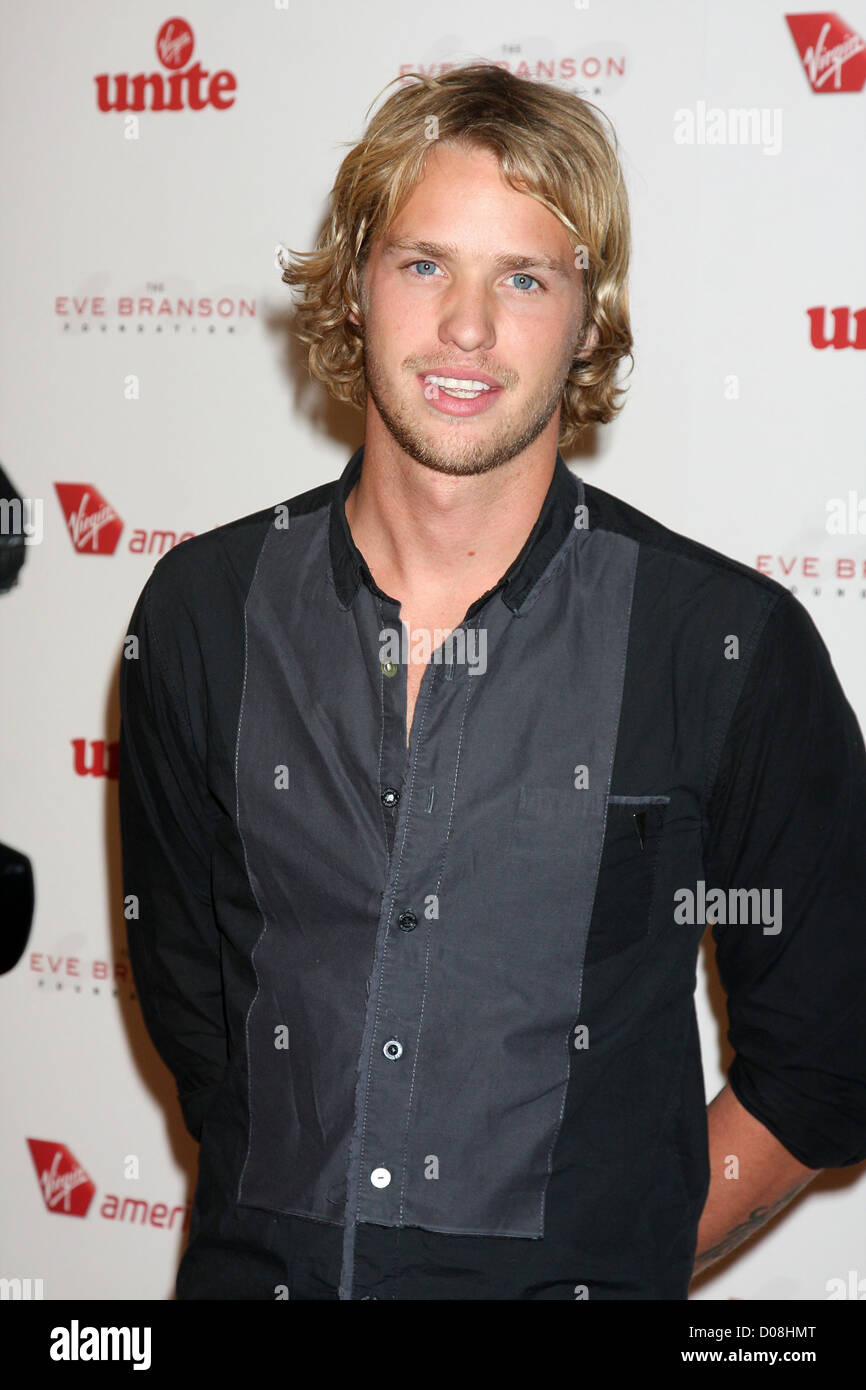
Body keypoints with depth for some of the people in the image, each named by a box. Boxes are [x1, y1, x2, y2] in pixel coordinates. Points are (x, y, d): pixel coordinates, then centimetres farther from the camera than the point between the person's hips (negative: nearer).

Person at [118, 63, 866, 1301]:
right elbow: (181, 977, 8)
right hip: (259, 1266, 3)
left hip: (577, 1277, -2)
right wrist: (293, 1216, 3)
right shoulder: (204, 609, -3)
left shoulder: (733, 644, -12)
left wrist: (618, 1256, -6)